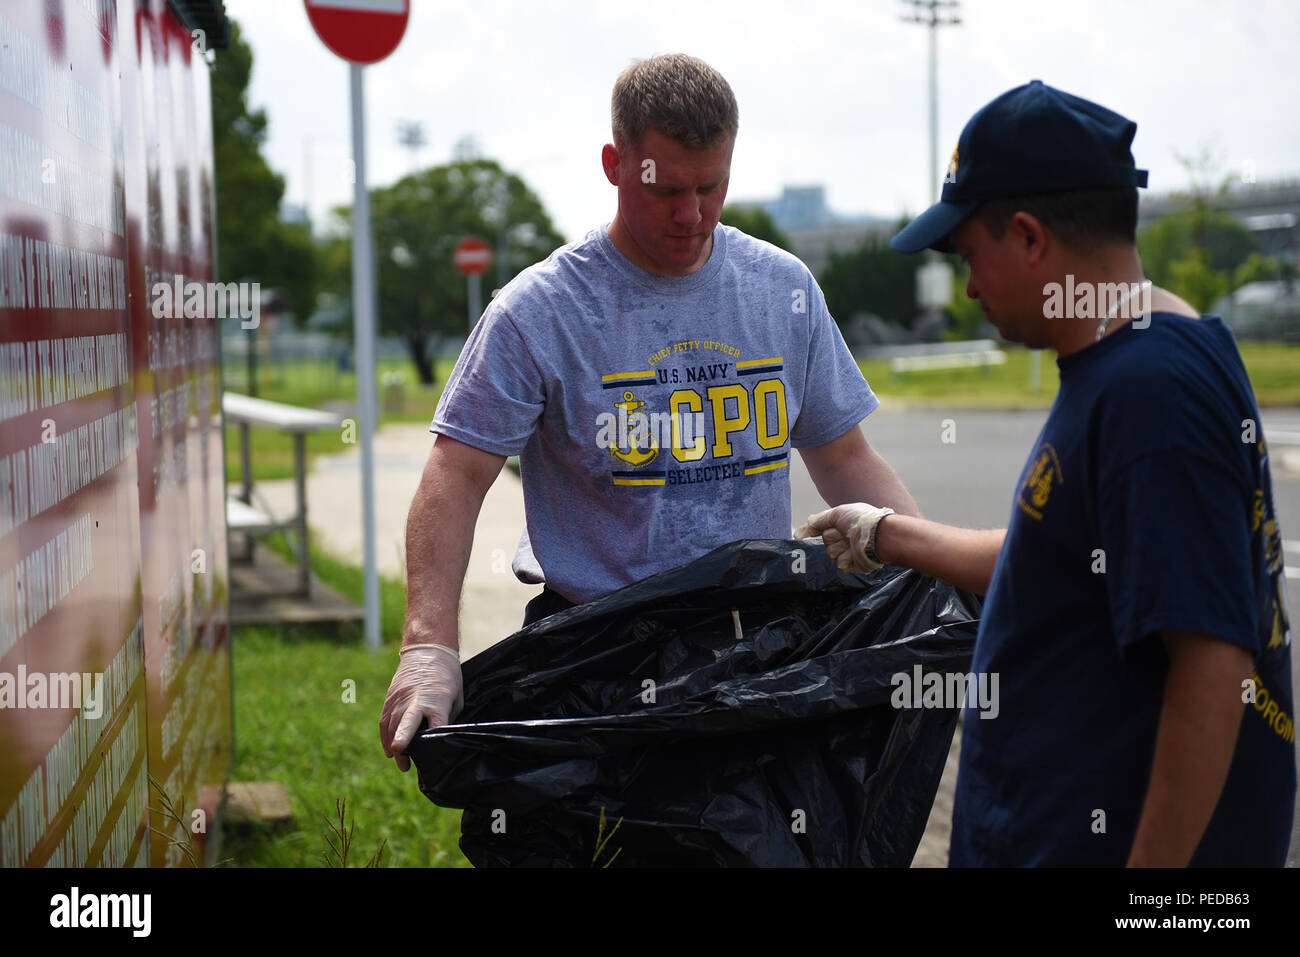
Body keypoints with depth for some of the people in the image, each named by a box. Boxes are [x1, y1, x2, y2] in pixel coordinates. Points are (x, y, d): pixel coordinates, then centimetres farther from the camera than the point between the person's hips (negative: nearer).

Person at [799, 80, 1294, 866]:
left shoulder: (1148, 390, -23)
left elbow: (1213, 662, -27)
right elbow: (1056, 569, 21)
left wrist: (1153, 862, -25)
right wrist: (886, 537, 28)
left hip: (1122, 840, -10)